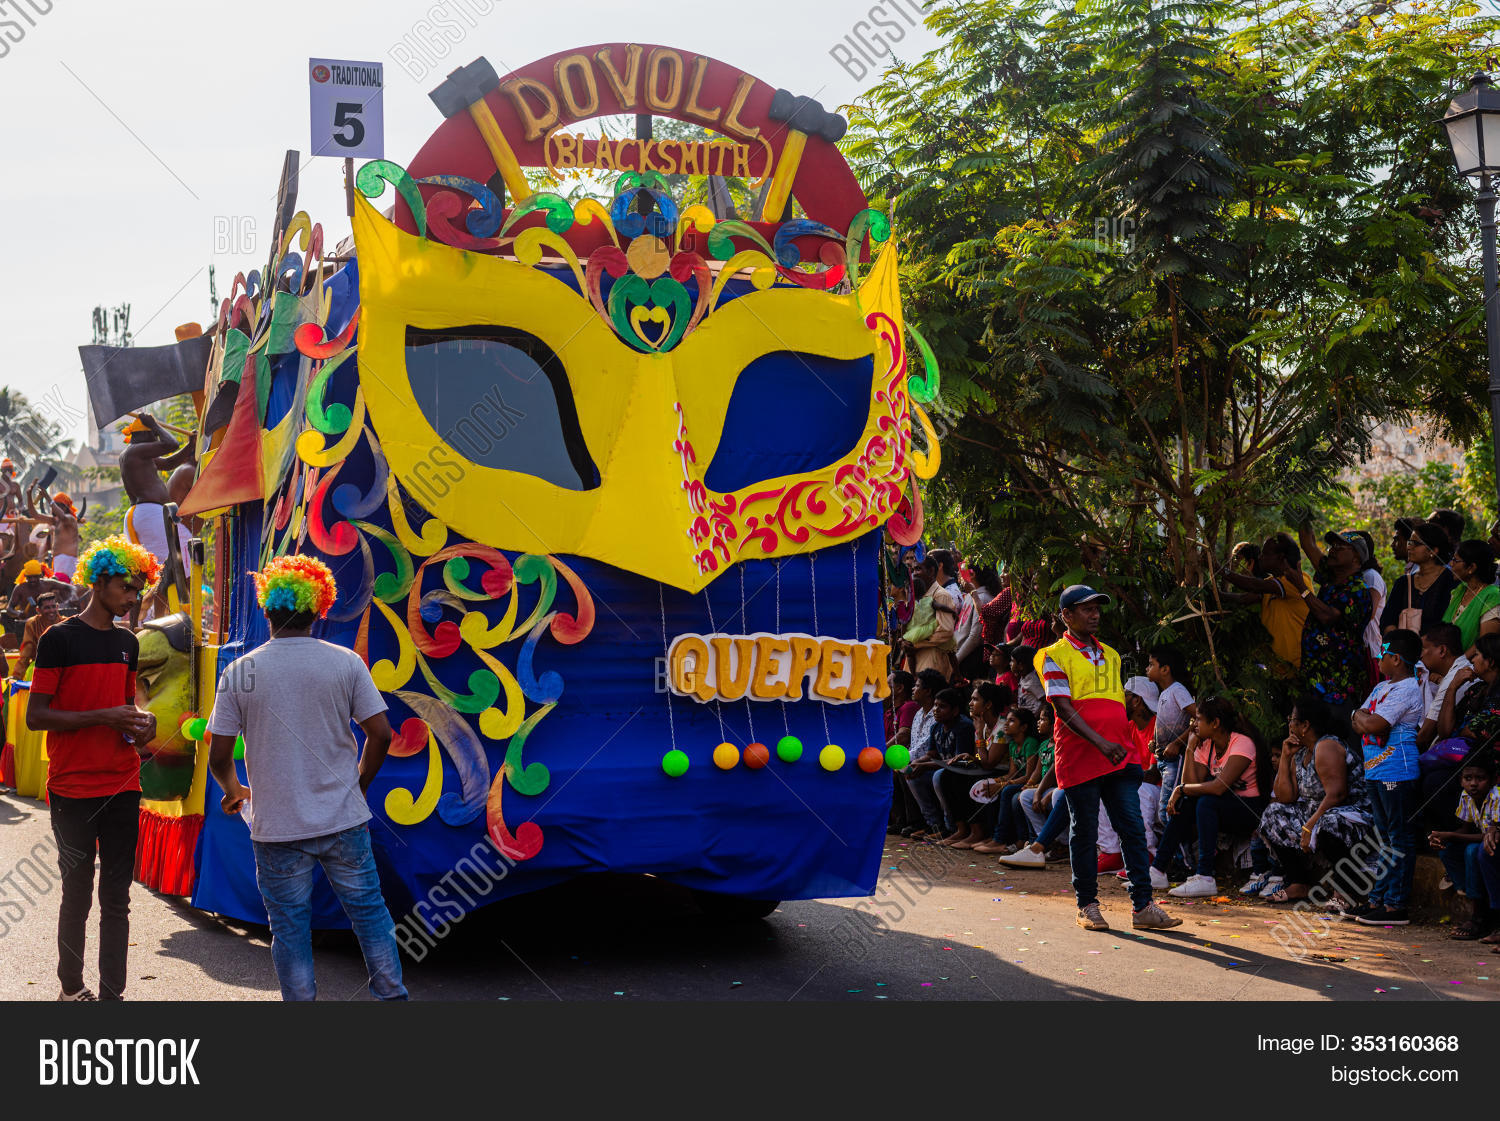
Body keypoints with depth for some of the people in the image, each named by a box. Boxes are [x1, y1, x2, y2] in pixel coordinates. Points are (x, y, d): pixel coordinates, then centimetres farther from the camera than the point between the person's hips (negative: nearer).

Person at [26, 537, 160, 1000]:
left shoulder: (128, 643, 13)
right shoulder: (60, 639, -6)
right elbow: (35, 716, -10)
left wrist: (139, 723, 3)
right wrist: (104, 717, -18)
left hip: (123, 788, 5)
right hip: (73, 790, -5)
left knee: (116, 898, 6)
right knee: (77, 895, 4)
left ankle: (112, 993, 11)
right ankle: (71, 988, 19)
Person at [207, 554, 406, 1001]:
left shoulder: (239, 672, -4)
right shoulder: (346, 662, -3)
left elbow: (218, 755, -2)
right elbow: (380, 734, -4)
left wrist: (234, 791, 19)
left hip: (277, 828, -1)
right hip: (344, 820, 1)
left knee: (290, 928, 9)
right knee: (369, 911, 14)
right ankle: (393, 996, 18)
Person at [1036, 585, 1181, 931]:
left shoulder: (1111, 655, 19)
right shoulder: (1055, 655, -1)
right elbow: (1063, 708, -11)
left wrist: (1126, 746, 14)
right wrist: (1100, 743, -20)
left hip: (1119, 757, 5)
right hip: (1079, 758, -5)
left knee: (1133, 828, -1)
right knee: (1084, 833, 2)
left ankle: (1143, 906, 1)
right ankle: (1087, 906, 13)